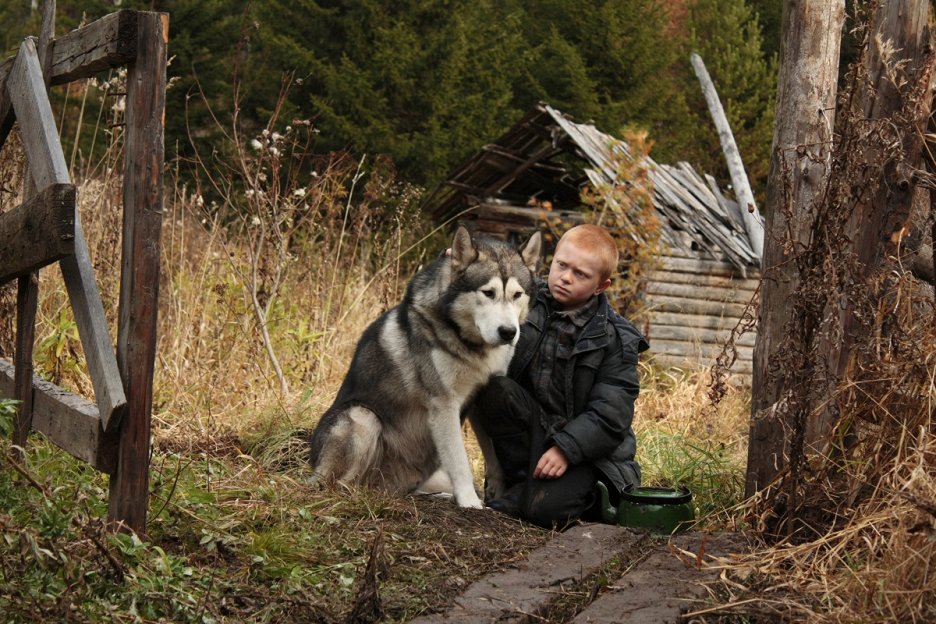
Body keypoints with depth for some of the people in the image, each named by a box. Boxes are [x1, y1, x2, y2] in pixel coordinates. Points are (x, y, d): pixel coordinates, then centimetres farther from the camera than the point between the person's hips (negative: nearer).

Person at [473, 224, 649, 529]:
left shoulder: (615, 340, -7)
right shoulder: (527, 301, 1)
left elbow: (610, 419, -11)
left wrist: (565, 448, -24)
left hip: (586, 448, -4)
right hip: (529, 433, 4)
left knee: (545, 508, -31)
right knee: (493, 390, -26)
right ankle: (526, 479, -17)